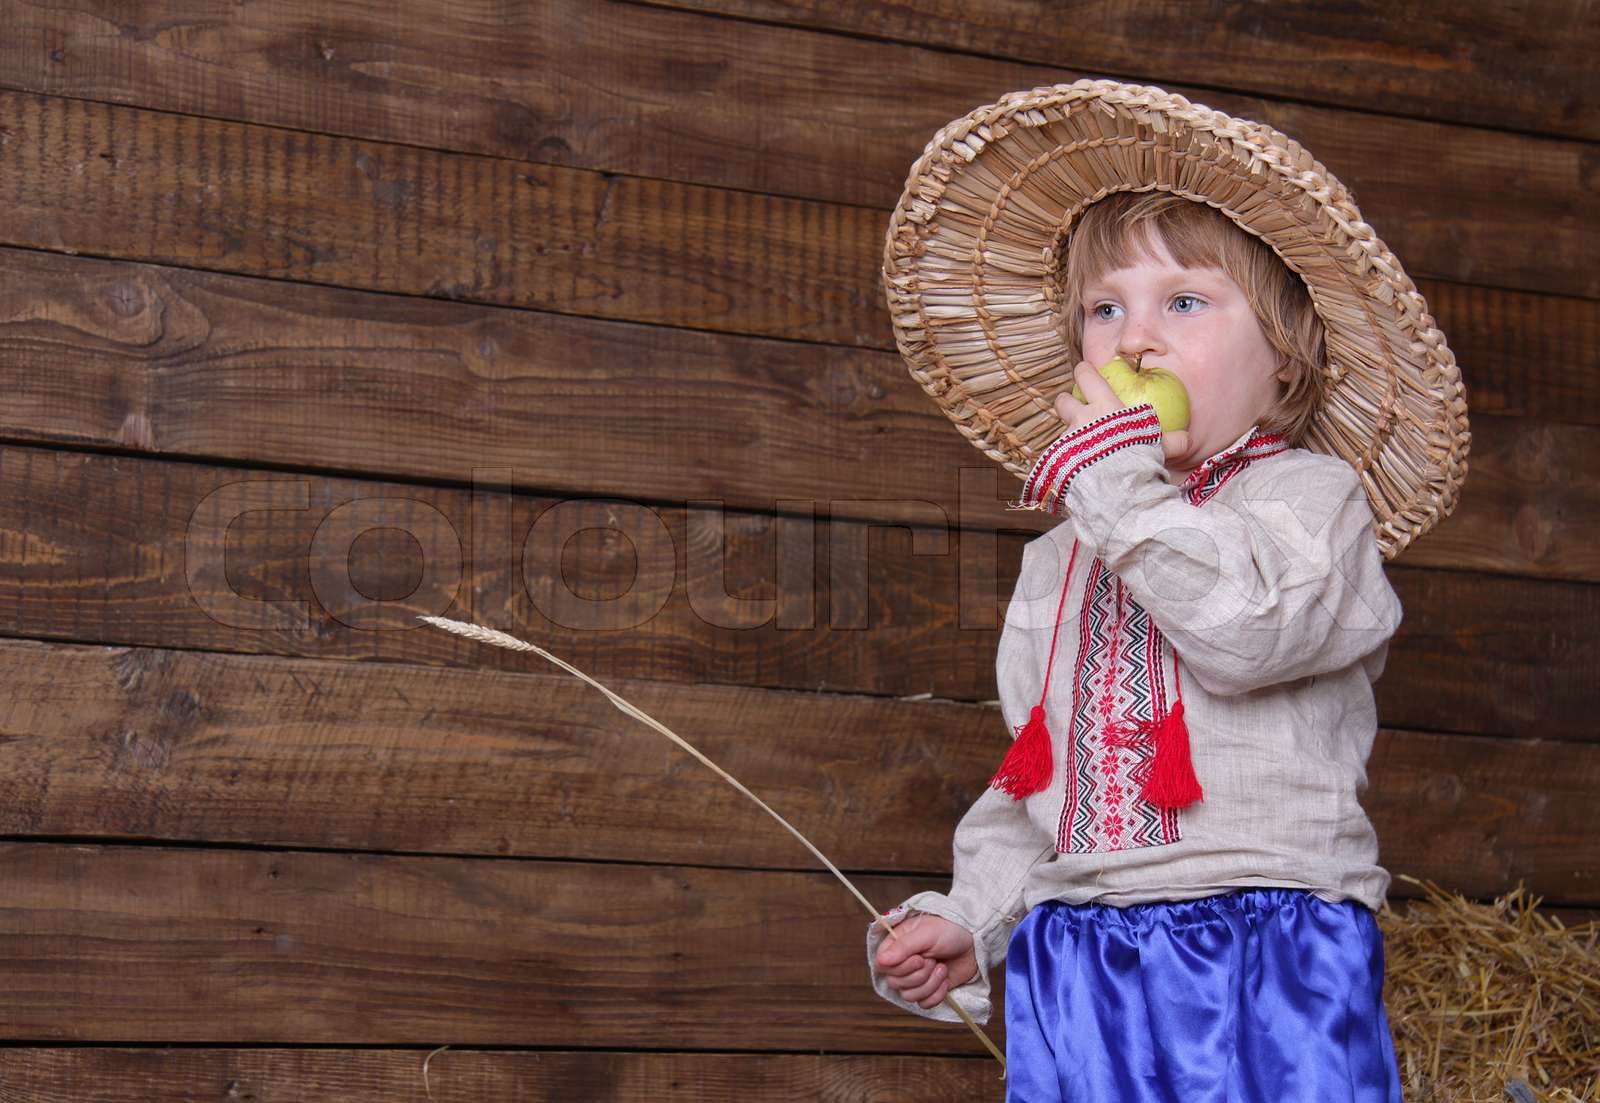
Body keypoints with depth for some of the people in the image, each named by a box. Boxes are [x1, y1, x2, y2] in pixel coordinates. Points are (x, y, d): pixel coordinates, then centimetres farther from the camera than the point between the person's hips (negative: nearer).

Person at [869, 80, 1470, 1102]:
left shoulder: (1311, 493, 3)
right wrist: (971, 915, 9)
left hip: (1268, 954, -5)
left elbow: (1247, 628, -18)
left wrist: (1118, 471, -11)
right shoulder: (1059, 561, 20)